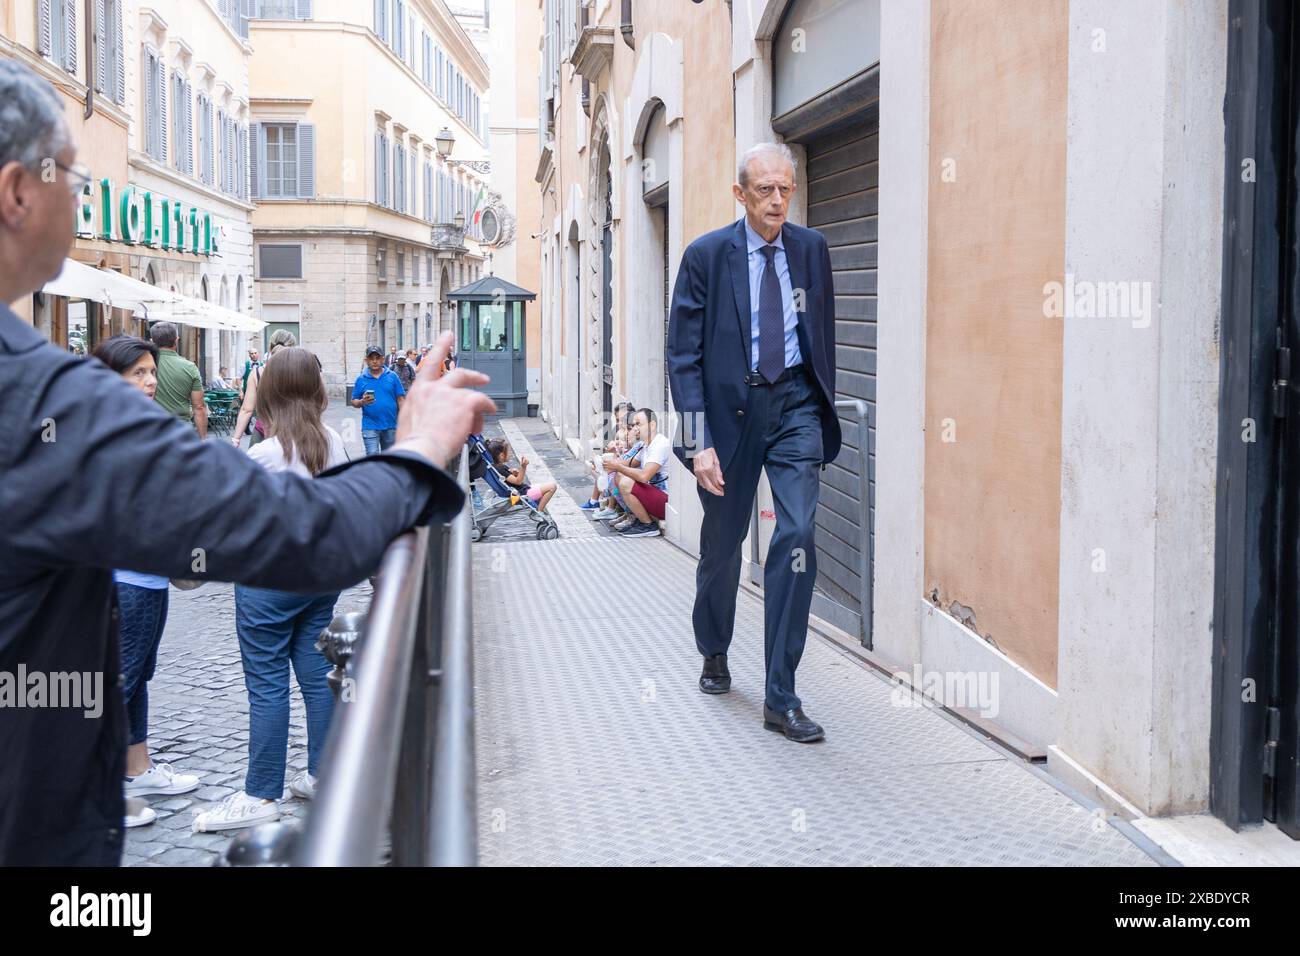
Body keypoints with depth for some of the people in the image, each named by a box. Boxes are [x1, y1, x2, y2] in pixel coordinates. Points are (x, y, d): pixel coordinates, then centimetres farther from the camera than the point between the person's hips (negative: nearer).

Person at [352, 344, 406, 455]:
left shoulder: (392, 376, 2)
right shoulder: (361, 379, 2)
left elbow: (400, 399, 4)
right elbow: (354, 402, 6)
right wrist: (362, 402, -17)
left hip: (390, 426, 2)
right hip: (370, 426, -1)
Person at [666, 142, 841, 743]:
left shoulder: (811, 248, 5)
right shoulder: (706, 255, -5)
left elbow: (822, 334, 14)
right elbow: (683, 354, -7)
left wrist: (822, 412, 11)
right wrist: (698, 441, -14)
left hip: (794, 404, 2)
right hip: (730, 405, -1)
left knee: (797, 539, -12)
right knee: (722, 543, 13)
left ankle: (781, 699, -6)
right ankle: (714, 655, 41)